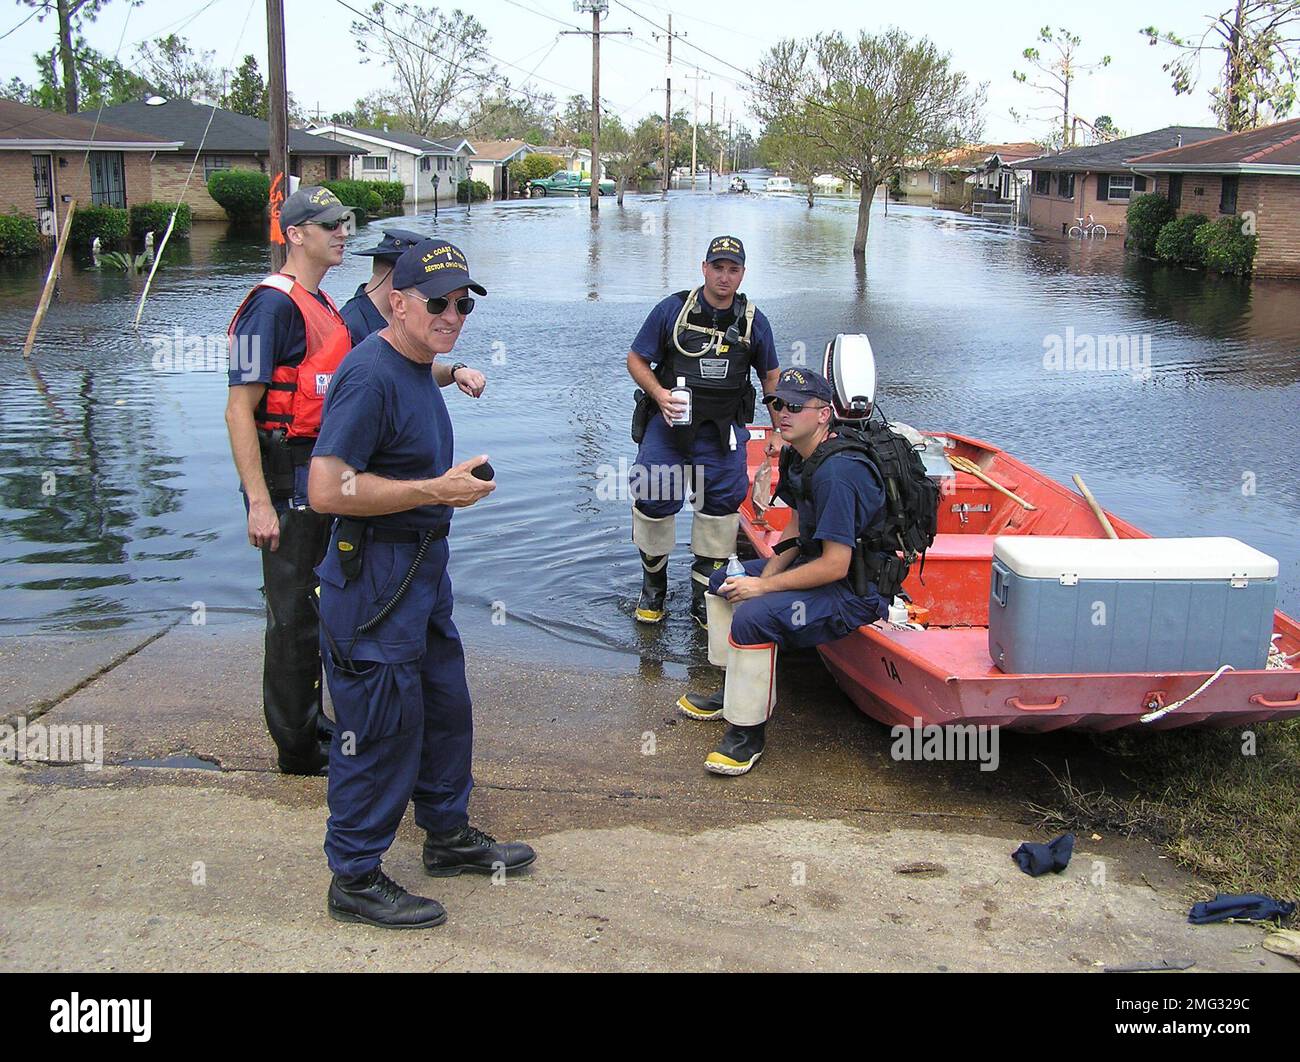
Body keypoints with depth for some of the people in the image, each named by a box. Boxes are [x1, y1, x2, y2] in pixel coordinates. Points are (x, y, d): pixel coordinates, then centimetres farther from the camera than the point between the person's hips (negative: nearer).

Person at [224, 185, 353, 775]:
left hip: (324, 476, 10)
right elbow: (240, 409, -21)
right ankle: (297, 747, 11)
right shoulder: (274, 305, -17)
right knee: (294, 613, 0)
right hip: (288, 479, -10)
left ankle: (311, 721, 33)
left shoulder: (321, 303, 13)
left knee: (316, 607, 19)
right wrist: (259, 502, -26)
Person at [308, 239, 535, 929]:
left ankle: (449, 834, 39)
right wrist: (436, 491, -23)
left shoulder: (417, 370, 13)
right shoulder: (370, 375, -20)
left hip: (422, 569, 10)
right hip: (373, 579, -10)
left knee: (445, 706, 20)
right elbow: (327, 490, -28)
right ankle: (355, 879, 14)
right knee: (380, 729, -1)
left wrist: (456, 481, 13)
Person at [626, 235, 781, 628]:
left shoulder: (753, 320, 5)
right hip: (669, 419, -1)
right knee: (654, 497, -7)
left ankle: (703, 594, 6)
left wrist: (778, 427, 9)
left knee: (724, 498, -7)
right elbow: (636, 359, 2)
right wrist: (660, 395, -15)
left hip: (723, 426, 2)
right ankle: (653, 583, 17)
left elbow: (771, 376, 16)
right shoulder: (673, 309, -3)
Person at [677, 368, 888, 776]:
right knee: (723, 581, 17)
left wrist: (764, 587, -21)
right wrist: (768, 573, -3)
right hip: (819, 564, 11)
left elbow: (834, 565, -29)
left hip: (856, 591, -11)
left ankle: (748, 732, -14)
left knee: (753, 617, -30)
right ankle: (737, 689, 24)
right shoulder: (802, 456, 3)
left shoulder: (836, 473, -28)